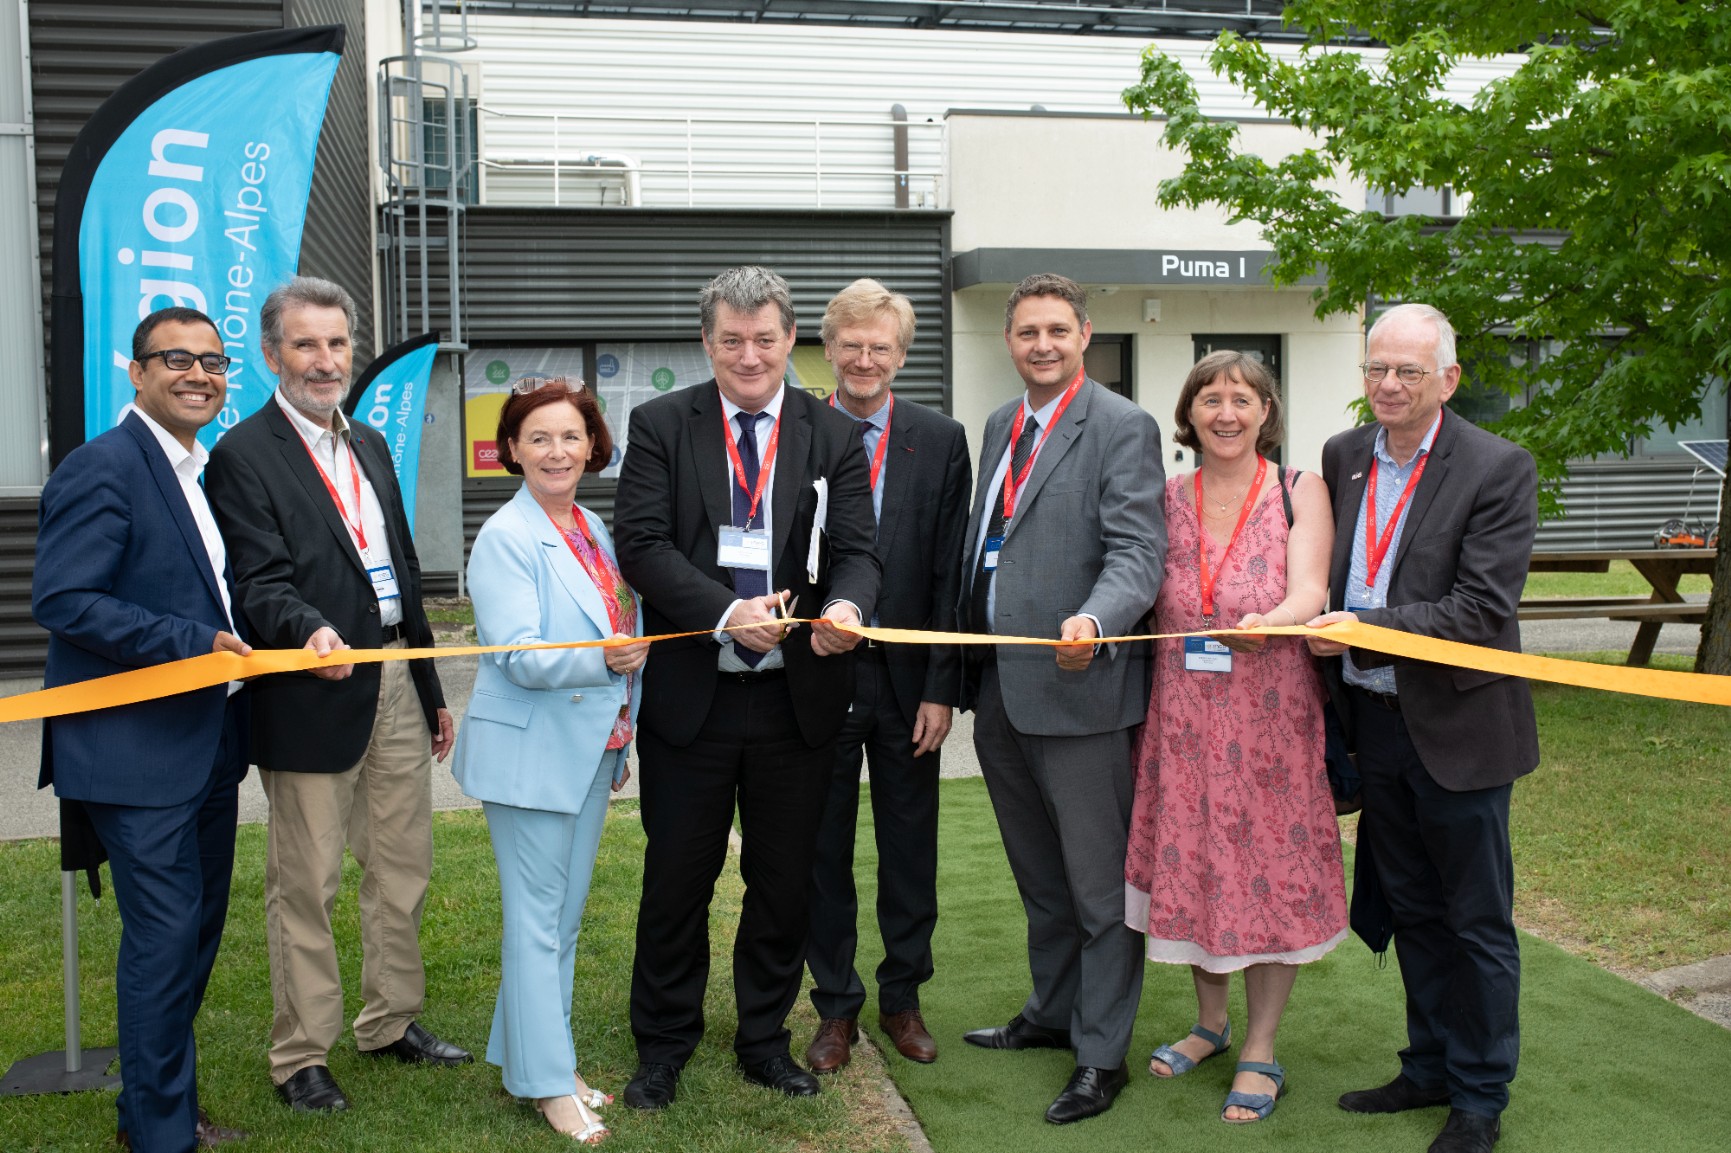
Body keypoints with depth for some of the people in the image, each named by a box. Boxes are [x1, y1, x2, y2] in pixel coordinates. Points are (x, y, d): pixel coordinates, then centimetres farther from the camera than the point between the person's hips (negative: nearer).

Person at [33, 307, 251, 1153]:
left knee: (199, 930, 16)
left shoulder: (209, 470, 13)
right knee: (163, 937, -2)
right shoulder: (102, 467, -14)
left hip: (209, 744, 9)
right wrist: (195, 641, -21)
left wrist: (241, 645, 5)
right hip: (138, 750, -9)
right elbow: (61, 600, -21)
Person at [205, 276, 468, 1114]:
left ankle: (392, 1021, 32)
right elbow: (261, 580, -17)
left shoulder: (369, 445, 15)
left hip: (395, 681, 7)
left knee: (403, 865, 16)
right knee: (306, 885, 3)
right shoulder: (243, 455, -8)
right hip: (314, 693, -7)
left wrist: (430, 689, 18)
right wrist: (310, 630, -39)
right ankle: (300, 1056, 17)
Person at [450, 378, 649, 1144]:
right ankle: (547, 1082, 12)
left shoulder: (593, 531, 10)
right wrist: (602, 659, -32)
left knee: (565, 915, 15)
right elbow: (516, 655, -21)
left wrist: (623, 737, 17)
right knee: (538, 920, 1)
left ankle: (526, 1053, 29)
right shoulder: (504, 538, -13)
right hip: (530, 756, -7)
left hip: (590, 754, 8)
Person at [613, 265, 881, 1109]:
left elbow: (856, 551, -2)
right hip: (690, 697, -1)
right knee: (677, 880, 10)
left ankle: (765, 1040, 32)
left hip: (797, 699, 2)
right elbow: (641, 542, -10)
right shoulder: (660, 426, 0)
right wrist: (725, 611, -24)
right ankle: (663, 1047, 28)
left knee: (784, 881, 13)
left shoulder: (834, 436, 4)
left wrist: (846, 606, -26)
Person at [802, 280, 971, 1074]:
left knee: (910, 850, 12)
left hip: (907, 679, 1)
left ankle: (902, 999, 30)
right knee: (823, 850, 10)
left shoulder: (941, 440, 1)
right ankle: (836, 1008, 25)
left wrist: (941, 688, -6)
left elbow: (950, 574, -2)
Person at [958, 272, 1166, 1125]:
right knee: (1039, 877, 22)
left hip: (1075, 683, -7)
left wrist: (1095, 621, -37)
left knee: (1100, 885, 4)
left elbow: (1138, 550, -18)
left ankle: (1101, 1054, 17)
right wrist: (967, 669, 14)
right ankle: (1052, 1013, 39)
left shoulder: (1121, 429, -9)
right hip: (998, 686, 8)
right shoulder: (999, 425, 14)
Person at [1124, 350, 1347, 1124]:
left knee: (1270, 867, 3)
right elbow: (1145, 599, 12)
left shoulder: (1300, 491, -1)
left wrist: (1268, 622, -34)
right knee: (1191, 862, 11)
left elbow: (1310, 590, -15)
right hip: (1183, 714, 3)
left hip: (1272, 712, -3)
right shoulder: (1165, 500, 7)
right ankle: (1210, 1021, 33)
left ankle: (1260, 1051, 19)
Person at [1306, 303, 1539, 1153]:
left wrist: (1365, 628, -24)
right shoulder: (1341, 458, 4)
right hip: (1373, 723, 5)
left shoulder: (1499, 470, -12)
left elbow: (1481, 609, -20)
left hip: (1457, 728, -5)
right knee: (1411, 910, 19)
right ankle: (1430, 1067, 36)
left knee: (1477, 921, 9)